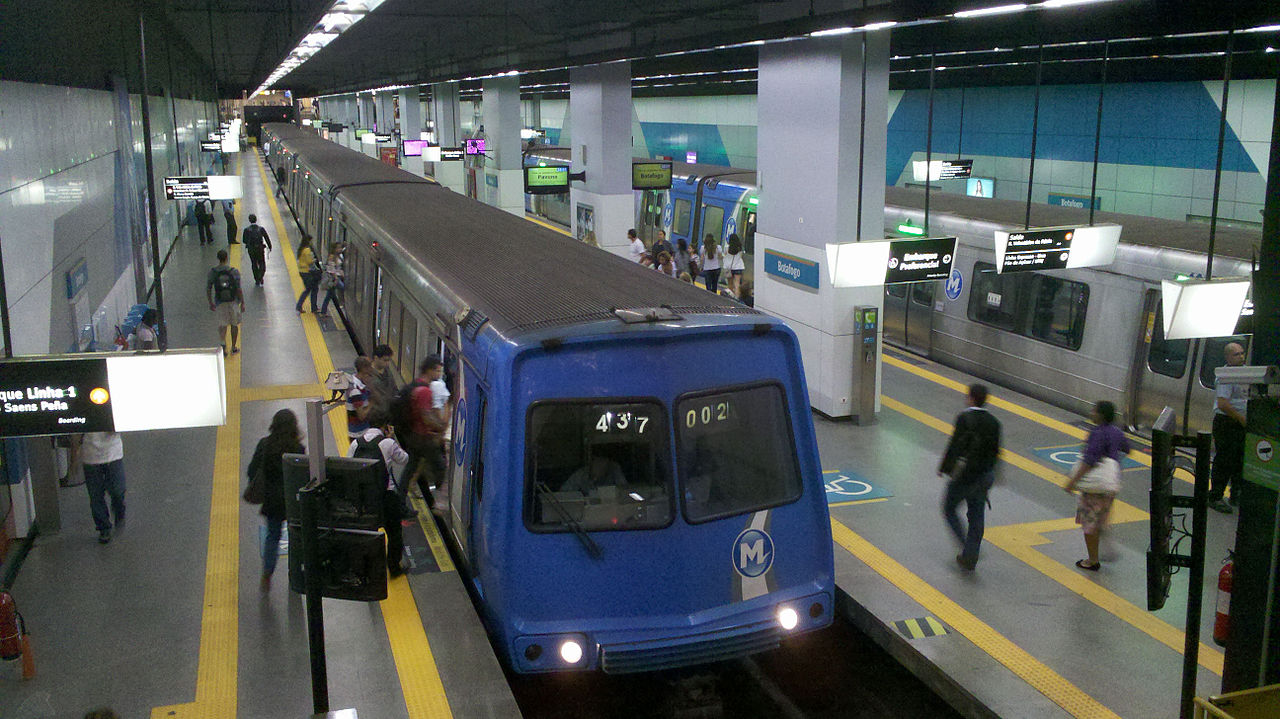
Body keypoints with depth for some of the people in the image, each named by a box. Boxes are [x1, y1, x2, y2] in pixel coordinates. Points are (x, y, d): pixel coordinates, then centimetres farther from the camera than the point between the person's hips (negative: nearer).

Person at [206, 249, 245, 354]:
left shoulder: (212, 272, -6)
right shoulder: (234, 271, -11)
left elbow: (208, 289, -1)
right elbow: (239, 289, -12)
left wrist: (210, 303, 12)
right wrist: (242, 303, -3)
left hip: (220, 302, 1)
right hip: (233, 301, -1)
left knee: (222, 325, 7)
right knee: (234, 325, 14)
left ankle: (223, 344, -17)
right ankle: (233, 348, 23)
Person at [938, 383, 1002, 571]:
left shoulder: (964, 418, -15)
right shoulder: (993, 422, 2)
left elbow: (954, 446, -17)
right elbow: (995, 451, 7)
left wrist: (943, 468, -7)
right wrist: (990, 474, 18)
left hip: (962, 474, -5)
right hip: (984, 476, 6)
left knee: (949, 509, 12)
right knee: (976, 515, 13)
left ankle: (967, 548, -2)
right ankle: (970, 557, 16)